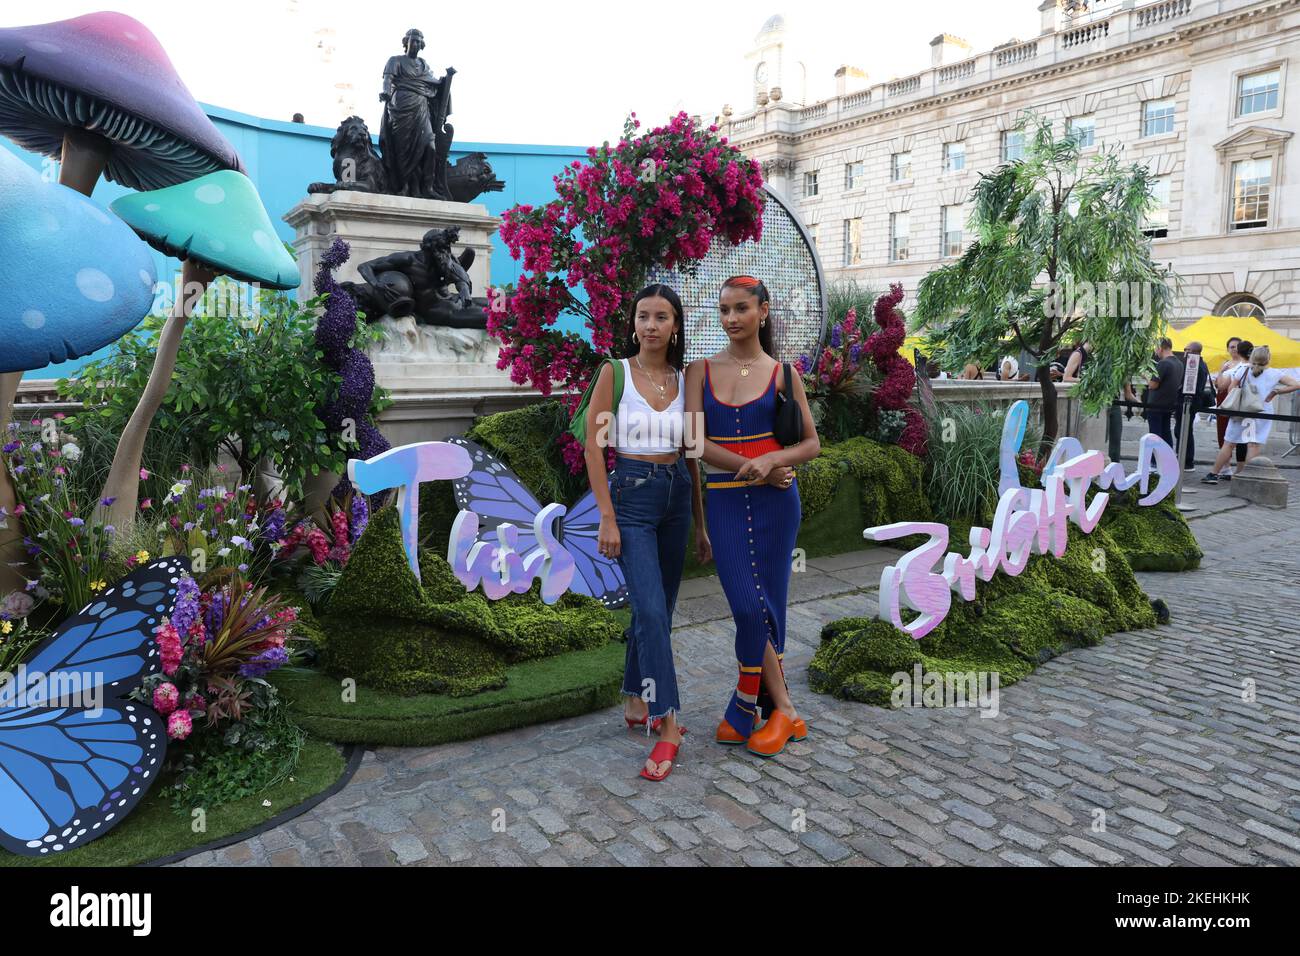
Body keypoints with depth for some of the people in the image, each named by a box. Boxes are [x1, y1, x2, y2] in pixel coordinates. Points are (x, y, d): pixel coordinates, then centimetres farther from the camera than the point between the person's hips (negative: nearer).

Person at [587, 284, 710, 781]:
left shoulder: (685, 381, 7)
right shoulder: (614, 373, -5)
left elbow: (690, 455, 12)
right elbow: (594, 448, -7)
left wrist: (701, 525, 12)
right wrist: (607, 518, -13)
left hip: (677, 493, 5)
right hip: (631, 494, -5)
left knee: (658, 609, 12)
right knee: (651, 610, -12)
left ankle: (635, 700, 30)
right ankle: (668, 725, -5)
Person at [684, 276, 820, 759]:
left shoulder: (781, 372, 4)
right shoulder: (701, 370, 5)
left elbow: (812, 444, 5)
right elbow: (695, 441, -5)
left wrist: (773, 459, -15)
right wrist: (753, 468, -14)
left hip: (774, 500, 0)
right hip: (724, 499, 0)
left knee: (767, 607, 4)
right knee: (750, 607, -7)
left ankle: (747, 708, 21)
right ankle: (784, 711, 10)